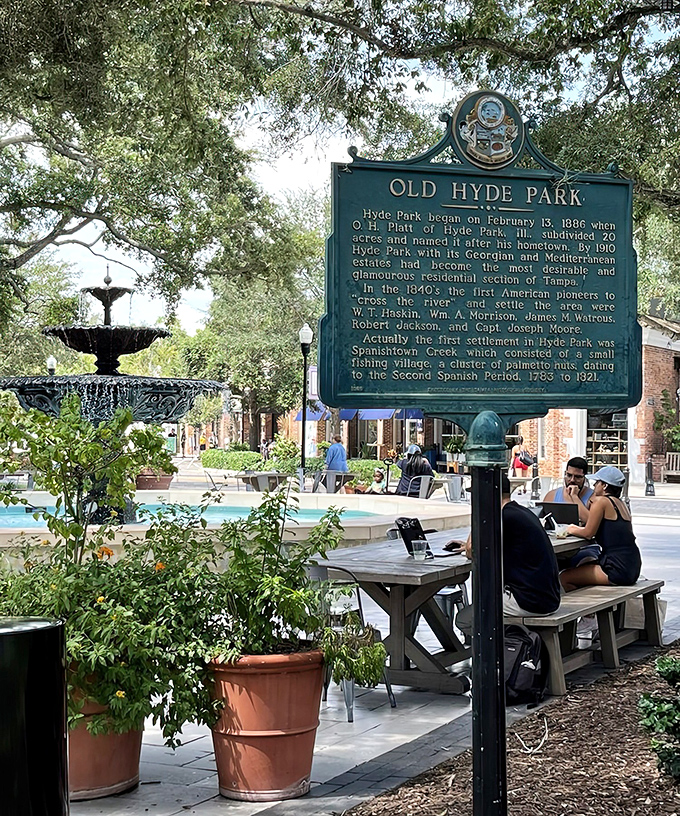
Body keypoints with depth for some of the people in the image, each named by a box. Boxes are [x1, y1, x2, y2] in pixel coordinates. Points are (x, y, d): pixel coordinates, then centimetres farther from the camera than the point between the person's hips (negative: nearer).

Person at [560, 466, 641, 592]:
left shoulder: (601, 501, -8)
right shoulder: (621, 504, 17)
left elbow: (588, 533, -10)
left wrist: (572, 530, 10)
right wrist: (577, 528, 24)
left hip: (618, 569, -10)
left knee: (564, 578, -4)